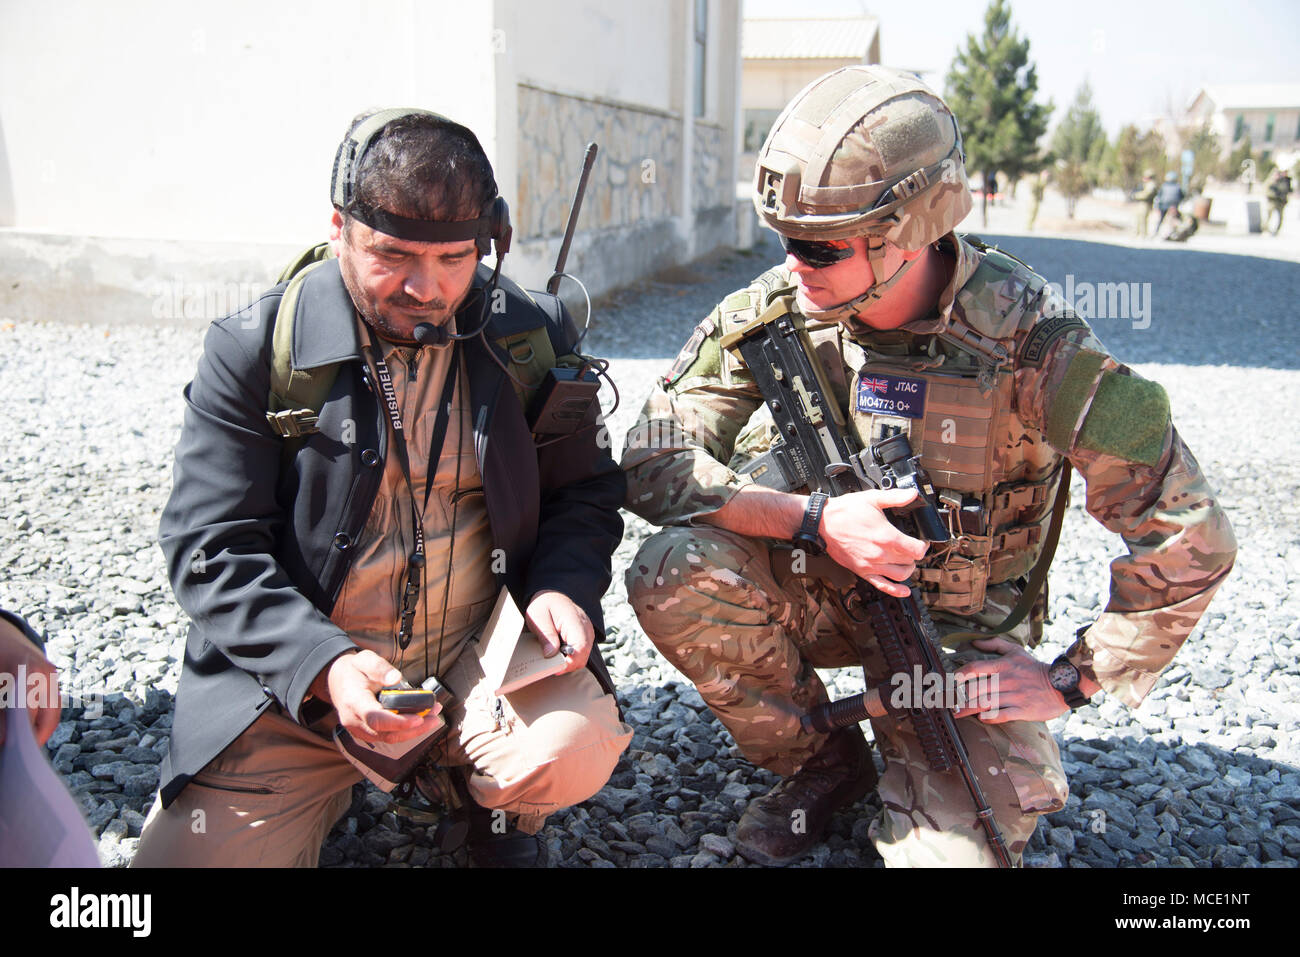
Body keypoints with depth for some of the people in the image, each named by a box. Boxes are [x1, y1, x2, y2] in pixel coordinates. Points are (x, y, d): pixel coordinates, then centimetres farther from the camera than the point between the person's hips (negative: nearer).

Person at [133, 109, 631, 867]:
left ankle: (495, 804, 10)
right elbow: (211, 548, -7)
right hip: (297, 672, 0)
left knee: (574, 751, -27)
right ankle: (333, 778, 20)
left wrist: (563, 587, -13)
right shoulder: (255, 349, -6)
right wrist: (323, 664, -23)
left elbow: (584, 492, 9)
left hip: (483, 641, 1)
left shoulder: (530, 337, -1)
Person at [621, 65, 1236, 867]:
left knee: (959, 849, -19)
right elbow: (653, 461, -17)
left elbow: (1189, 540, -16)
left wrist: (1072, 682, -12)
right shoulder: (776, 309, -15)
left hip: (960, 632, -2)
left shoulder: (1030, 342, -23)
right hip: (819, 589, 3)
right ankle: (821, 764, 1)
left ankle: (906, 754, 19)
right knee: (675, 572, -26)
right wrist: (813, 518, -29)